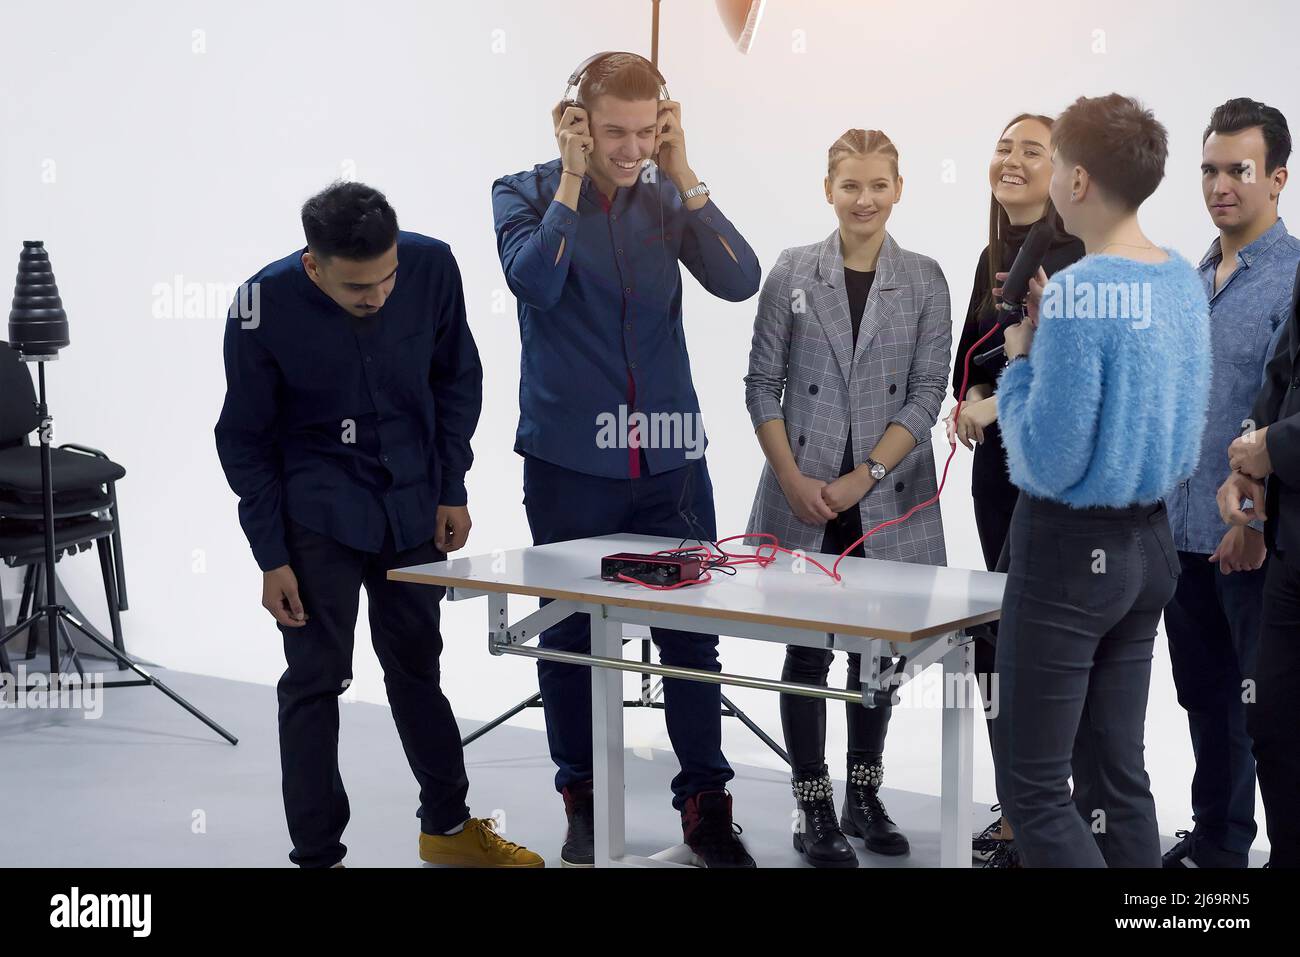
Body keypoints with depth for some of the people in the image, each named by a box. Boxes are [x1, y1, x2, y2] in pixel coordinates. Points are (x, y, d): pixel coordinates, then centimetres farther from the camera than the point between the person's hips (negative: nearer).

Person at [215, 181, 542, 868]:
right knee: (315, 681, -1)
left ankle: (447, 825, 32)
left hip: (411, 507, 3)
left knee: (416, 665, 16)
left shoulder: (432, 266, -15)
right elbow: (245, 442, -10)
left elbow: (458, 379, 2)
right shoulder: (266, 306, -21)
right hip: (318, 517, -3)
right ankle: (317, 855, 11)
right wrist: (272, 557, -10)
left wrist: (451, 490, 1)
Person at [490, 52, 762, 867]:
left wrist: (683, 173, -11)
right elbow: (535, 280, -20)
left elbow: (739, 280, -10)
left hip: (670, 459, 2)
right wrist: (572, 177, -16)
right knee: (572, 636, 9)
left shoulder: (668, 198, 4)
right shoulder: (526, 193, -1)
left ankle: (707, 808, 15)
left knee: (692, 636, 4)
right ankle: (583, 803, 24)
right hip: (570, 460, -2)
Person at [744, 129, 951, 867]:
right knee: (808, 651, 3)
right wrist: (793, 479, -9)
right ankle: (814, 808, 12)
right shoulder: (793, 272, 2)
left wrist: (863, 478, -12)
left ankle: (865, 794, 25)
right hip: (803, 500, -1)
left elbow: (927, 393, -3)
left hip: (890, 501, 1)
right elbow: (763, 384, 2)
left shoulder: (924, 279, 2)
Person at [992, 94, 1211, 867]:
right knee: (1119, 775, 15)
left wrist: (1020, 359, -6)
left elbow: (1048, 463, -20)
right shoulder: (1185, 281, 4)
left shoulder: (1078, 294, -21)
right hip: (1151, 541, 8)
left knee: (1032, 786, 1)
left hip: (1072, 549, -8)